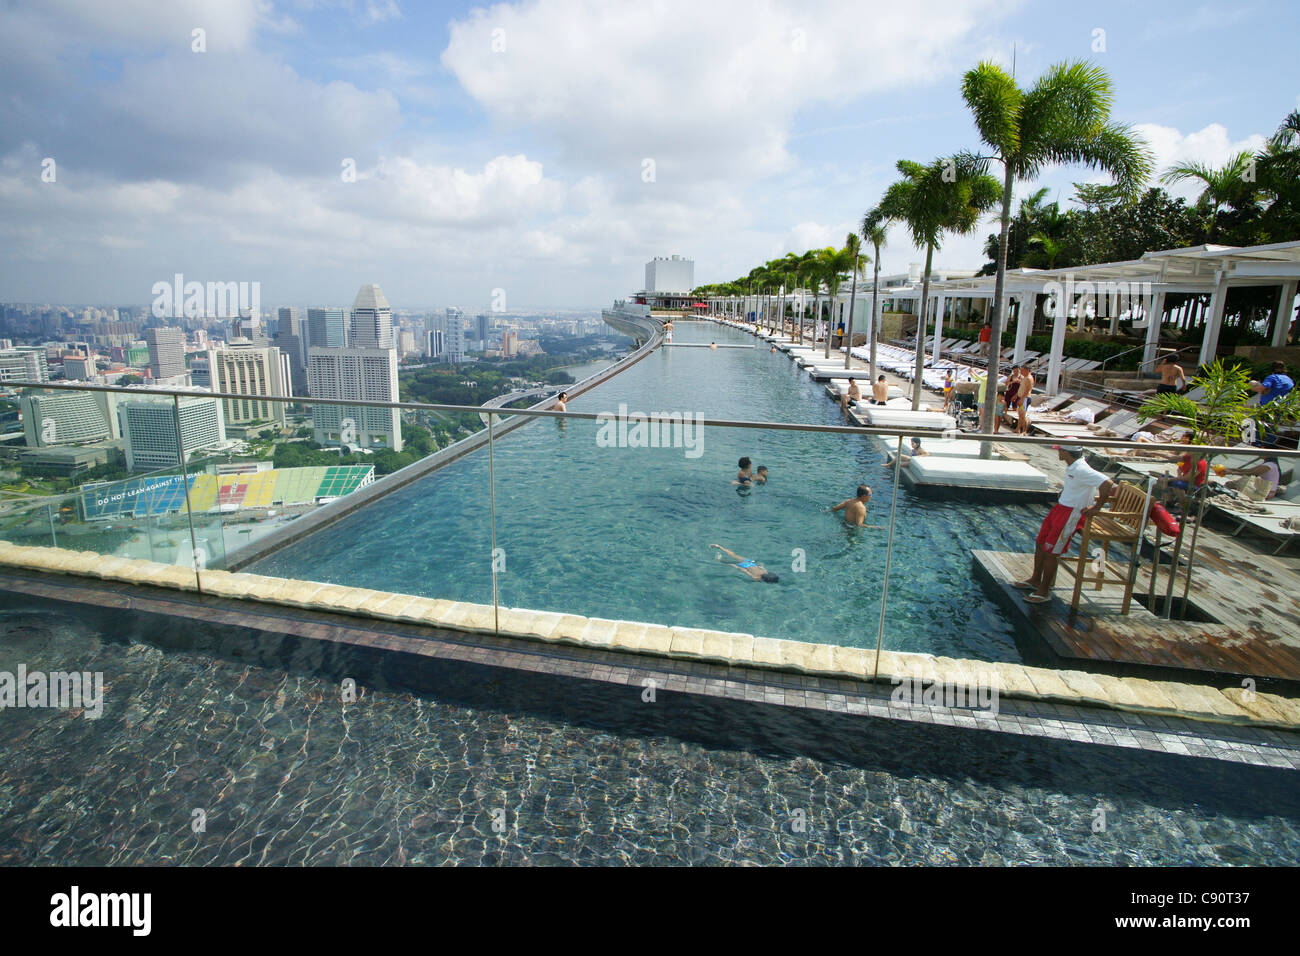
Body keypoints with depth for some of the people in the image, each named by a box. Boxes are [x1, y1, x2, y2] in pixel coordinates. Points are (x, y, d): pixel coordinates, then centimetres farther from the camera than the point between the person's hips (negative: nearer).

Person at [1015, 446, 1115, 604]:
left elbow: (1108, 484, -32)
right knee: (1040, 542, 15)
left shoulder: (1081, 470, -24)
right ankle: (1035, 580, 30)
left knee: (1050, 551, -7)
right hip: (1060, 508, 10)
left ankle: (1044, 592, 4)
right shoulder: (1071, 467, 6)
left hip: (1072, 513, -10)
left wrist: (1096, 508, -24)